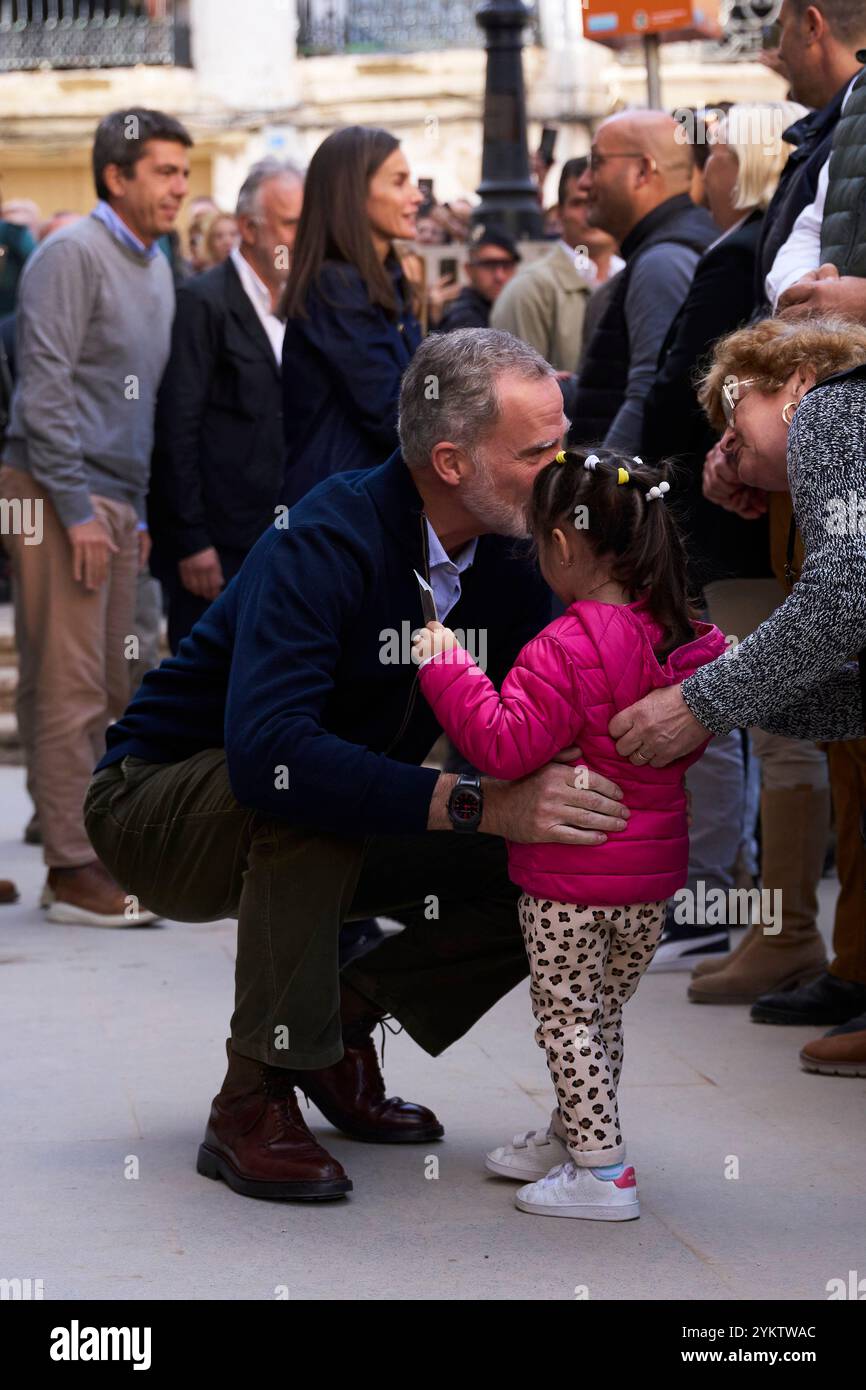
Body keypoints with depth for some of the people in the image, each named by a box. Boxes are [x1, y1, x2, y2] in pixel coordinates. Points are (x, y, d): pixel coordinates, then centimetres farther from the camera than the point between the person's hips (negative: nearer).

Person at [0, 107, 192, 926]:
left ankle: (99, 854, 15)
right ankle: (72, 872, -5)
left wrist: (140, 512, 16)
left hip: (116, 500, 8)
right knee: (68, 688, -7)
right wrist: (77, 510, -17)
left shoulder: (155, 267, 17)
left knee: (111, 689, 9)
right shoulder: (73, 255, -10)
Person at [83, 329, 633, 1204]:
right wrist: (480, 805, -49)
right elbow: (267, 753, -45)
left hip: (332, 839, 7)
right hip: (162, 805, -6)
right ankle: (255, 1098, -26)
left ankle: (343, 1016, 6)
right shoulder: (324, 542, -31)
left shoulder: (502, 559, -8)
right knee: (305, 800, -39)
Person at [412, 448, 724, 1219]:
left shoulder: (566, 650, -22)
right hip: (654, 873, 7)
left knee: (566, 1016, 4)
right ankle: (569, 1136, 33)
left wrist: (447, 668, -18)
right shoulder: (692, 643, 1)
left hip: (570, 878, -7)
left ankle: (602, 1172, 2)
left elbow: (507, 745, -24)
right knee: (603, 1012, 20)